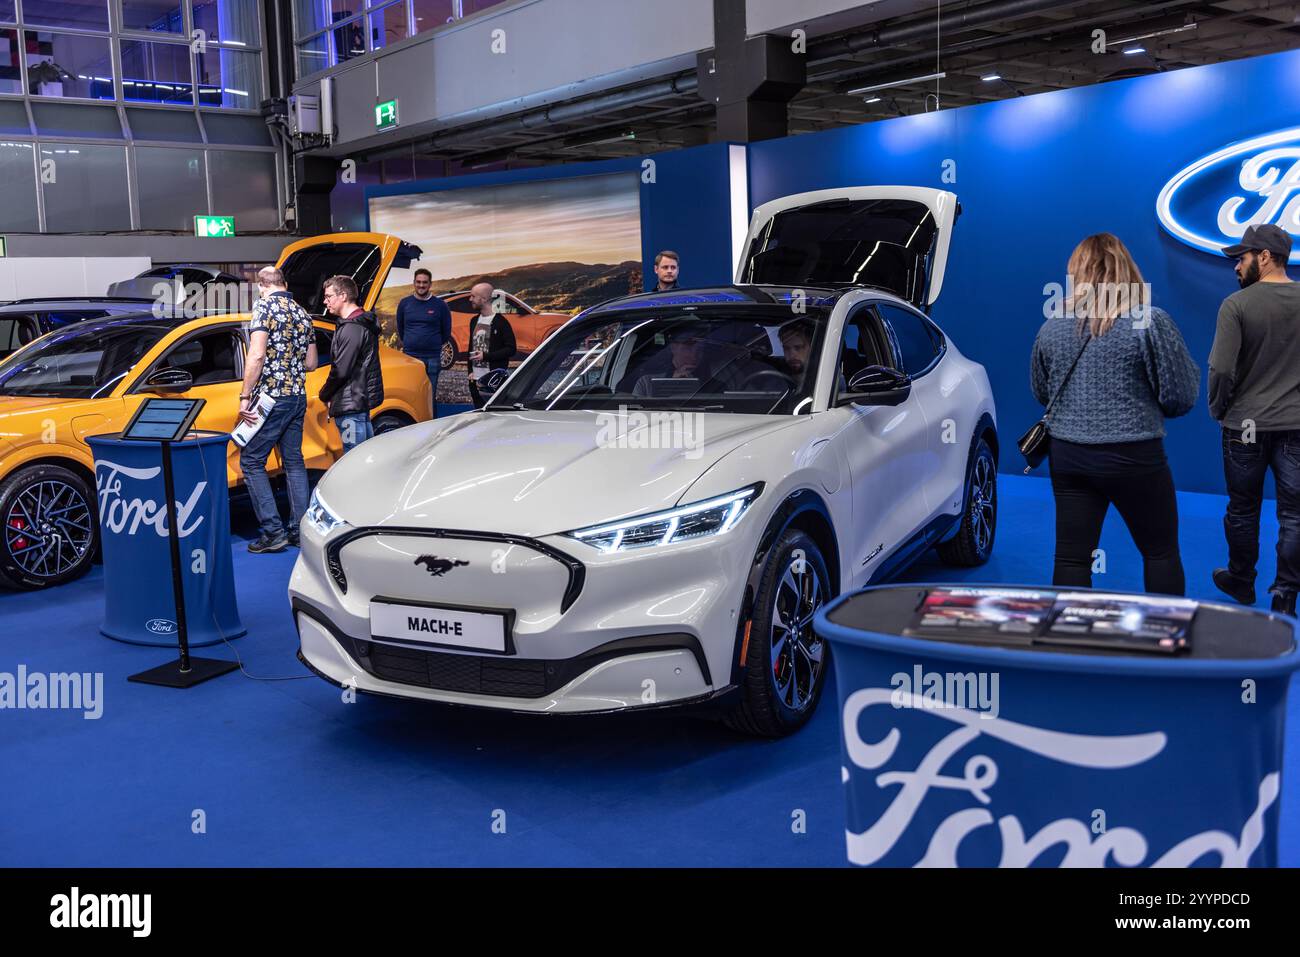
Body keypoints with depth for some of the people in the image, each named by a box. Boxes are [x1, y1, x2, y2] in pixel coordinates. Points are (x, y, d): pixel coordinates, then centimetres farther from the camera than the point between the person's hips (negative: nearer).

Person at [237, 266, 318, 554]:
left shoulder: (264, 306, -8)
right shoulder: (302, 313, 13)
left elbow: (257, 355, -18)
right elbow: (311, 363, 16)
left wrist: (245, 396, -15)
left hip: (271, 397, -7)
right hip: (298, 397, 7)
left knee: (251, 461, -1)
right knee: (294, 461, 13)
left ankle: (273, 532, -6)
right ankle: (299, 530, 14)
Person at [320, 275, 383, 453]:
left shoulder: (352, 328, -18)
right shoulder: (363, 322, 15)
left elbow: (341, 370, -20)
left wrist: (324, 395, -3)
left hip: (351, 405, -11)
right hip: (362, 399, 11)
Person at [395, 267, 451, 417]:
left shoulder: (439, 305, 1)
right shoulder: (405, 303, 7)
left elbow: (447, 332, 11)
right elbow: (400, 328, 21)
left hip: (432, 358, -2)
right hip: (409, 356, 2)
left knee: (430, 396, 0)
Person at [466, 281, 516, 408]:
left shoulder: (501, 322, -7)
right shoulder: (474, 321, 15)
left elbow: (511, 349, -10)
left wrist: (485, 356, -17)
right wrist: (470, 371, 10)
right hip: (475, 379, 7)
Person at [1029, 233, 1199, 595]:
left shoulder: (1051, 327, 3)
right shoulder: (1150, 322, -9)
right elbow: (1182, 397, -7)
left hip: (1067, 456, 3)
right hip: (1133, 457, -3)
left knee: (1071, 557, 6)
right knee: (1161, 552, 13)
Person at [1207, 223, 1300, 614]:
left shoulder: (1237, 304, -13)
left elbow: (1221, 369, -15)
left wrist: (1218, 409, 2)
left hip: (1246, 424, -2)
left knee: (1243, 509, 14)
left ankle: (1241, 583, 29)